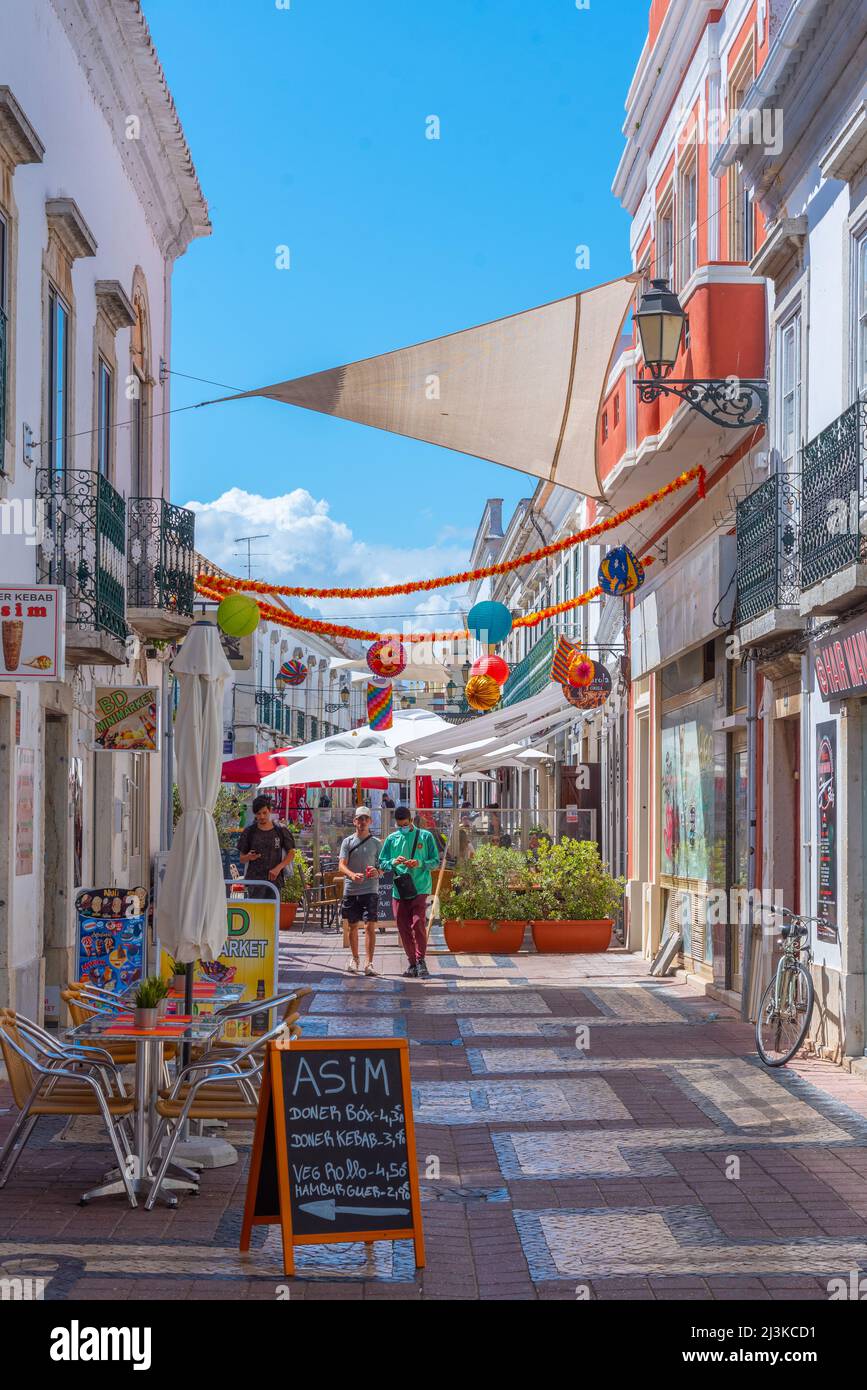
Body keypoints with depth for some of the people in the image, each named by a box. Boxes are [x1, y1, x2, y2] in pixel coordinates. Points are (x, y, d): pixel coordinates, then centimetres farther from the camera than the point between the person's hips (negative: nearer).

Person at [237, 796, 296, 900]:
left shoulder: (280, 830, 7)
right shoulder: (249, 832, 6)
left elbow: (291, 853, 7)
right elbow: (241, 858, 10)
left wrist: (278, 868, -6)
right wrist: (249, 857, -14)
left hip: (275, 879, 1)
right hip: (254, 878, -1)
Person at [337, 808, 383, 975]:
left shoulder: (376, 843, 7)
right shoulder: (348, 842, 5)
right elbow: (341, 866, -3)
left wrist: (377, 872, -15)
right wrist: (352, 875, -24)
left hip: (370, 890, -1)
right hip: (351, 890, 1)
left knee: (370, 926, -10)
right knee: (353, 926, 11)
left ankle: (369, 963, -9)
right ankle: (355, 959, 27)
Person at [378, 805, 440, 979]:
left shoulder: (426, 836, 3)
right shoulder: (392, 839, 10)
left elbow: (435, 861, 3)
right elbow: (382, 863, 9)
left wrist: (420, 864, -15)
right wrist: (394, 862, -12)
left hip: (420, 888, -3)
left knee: (418, 923, -18)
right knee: (403, 927, 4)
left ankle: (420, 960, -9)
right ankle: (412, 963, 14)